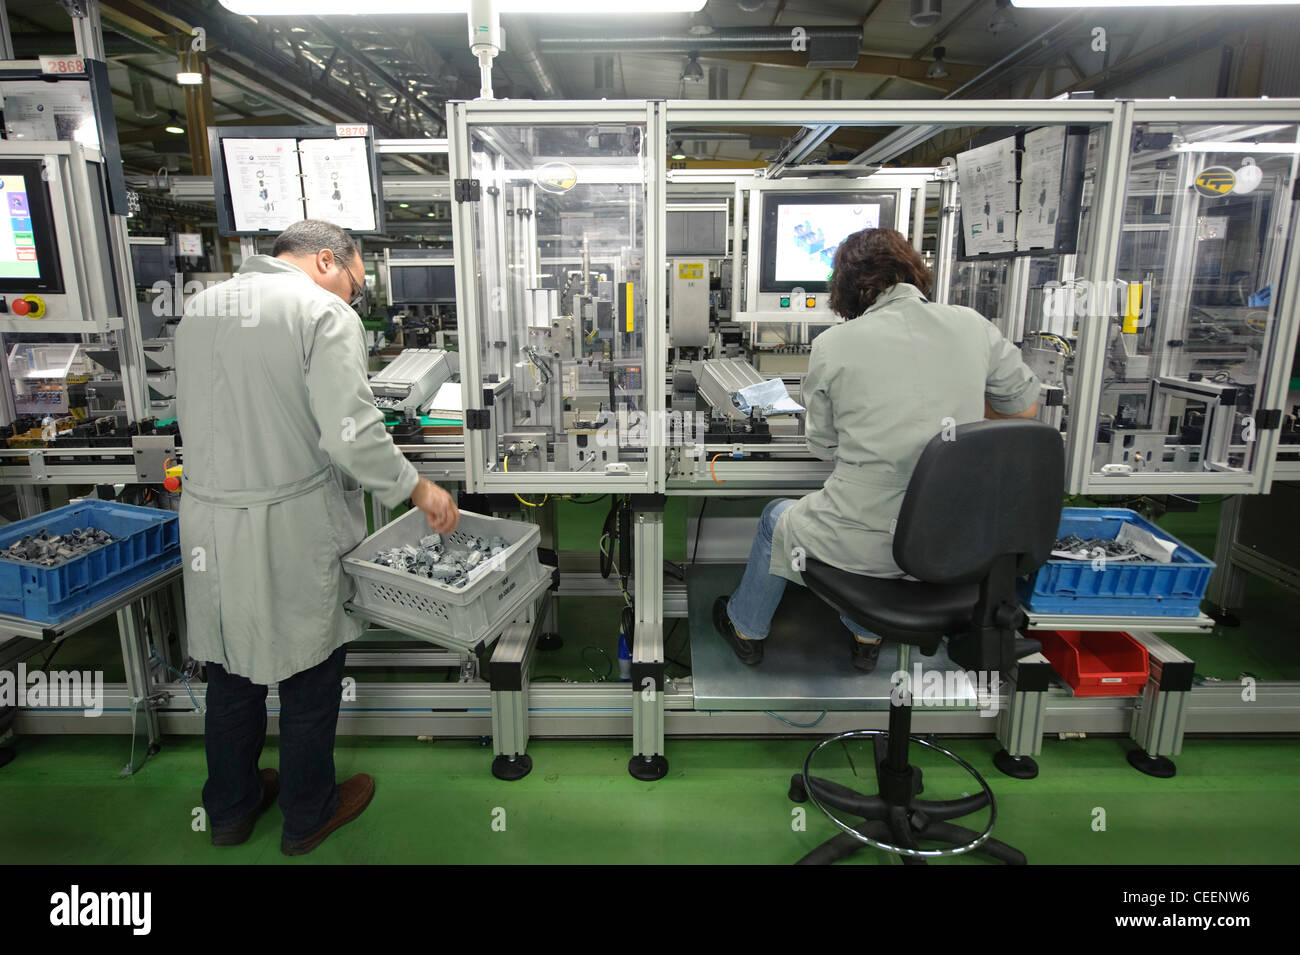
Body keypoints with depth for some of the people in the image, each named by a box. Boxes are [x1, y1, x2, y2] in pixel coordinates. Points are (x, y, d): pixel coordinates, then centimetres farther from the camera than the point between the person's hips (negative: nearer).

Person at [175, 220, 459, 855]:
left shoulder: (198, 308, 10)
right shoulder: (323, 313, -14)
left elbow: (189, 417, 17)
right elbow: (351, 434, -23)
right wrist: (418, 489, -11)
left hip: (207, 520, 7)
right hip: (291, 526, -6)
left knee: (231, 670, 22)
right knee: (308, 677, 12)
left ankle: (230, 809, 40)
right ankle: (307, 815, 31)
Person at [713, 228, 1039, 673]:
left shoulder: (832, 344, -12)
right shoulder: (973, 326, -3)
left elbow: (823, 447, 0)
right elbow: (1025, 408, 11)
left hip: (864, 545, -4)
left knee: (777, 518, 28)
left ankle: (746, 629, 51)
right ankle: (867, 636, 52)